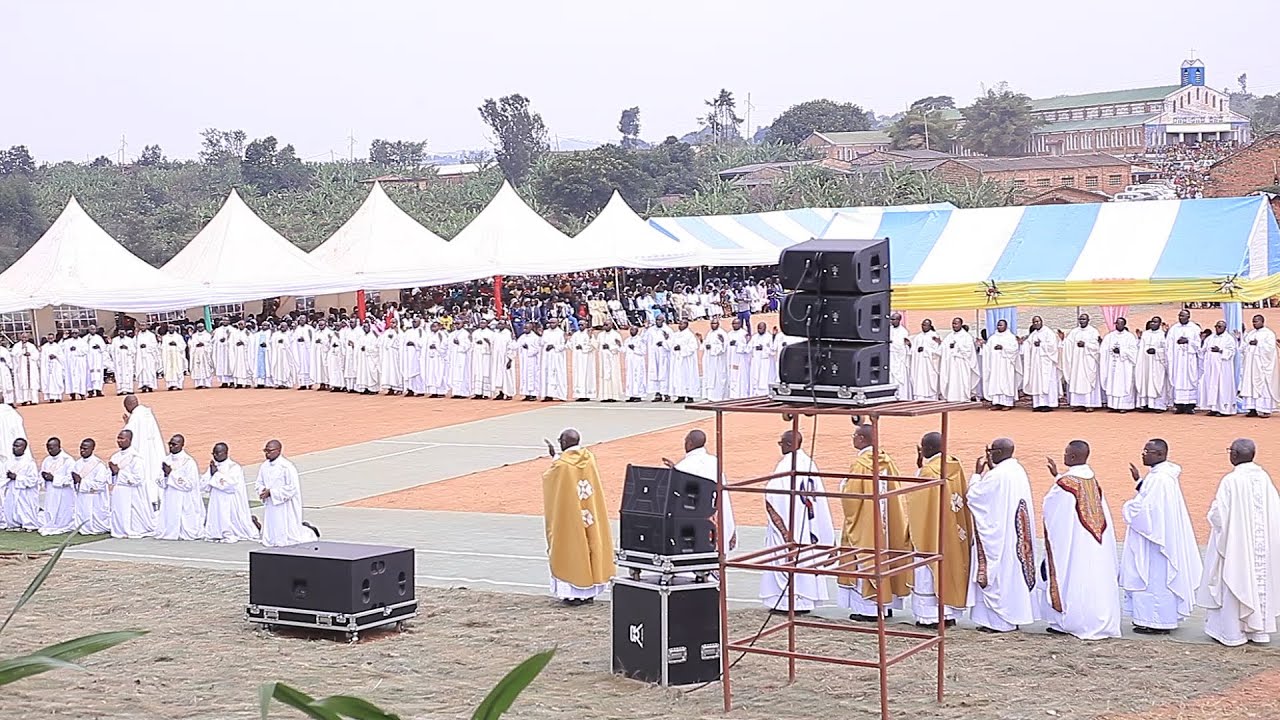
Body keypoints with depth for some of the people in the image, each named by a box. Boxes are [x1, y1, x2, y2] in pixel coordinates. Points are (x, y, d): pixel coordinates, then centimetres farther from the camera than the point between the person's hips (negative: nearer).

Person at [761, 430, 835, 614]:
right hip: (808, 521, 7)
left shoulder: (786, 464, -16)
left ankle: (786, 601, -2)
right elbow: (817, 494, 10)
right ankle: (807, 598, 15)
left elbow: (773, 494, -18)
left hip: (787, 522, -7)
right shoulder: (809, 463, 6)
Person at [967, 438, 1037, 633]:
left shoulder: (997, 475, -20)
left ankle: (998, 620, 1)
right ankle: (1013, 615, 19)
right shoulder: (1019, 471, 8)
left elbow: (973, 496, -13)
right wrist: (991, 469, 15)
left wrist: (978, 472, -2)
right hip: (1015, 533, 9)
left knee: (997, 573, -2)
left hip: (998, 534, -9)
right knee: (1013, 572, 13)